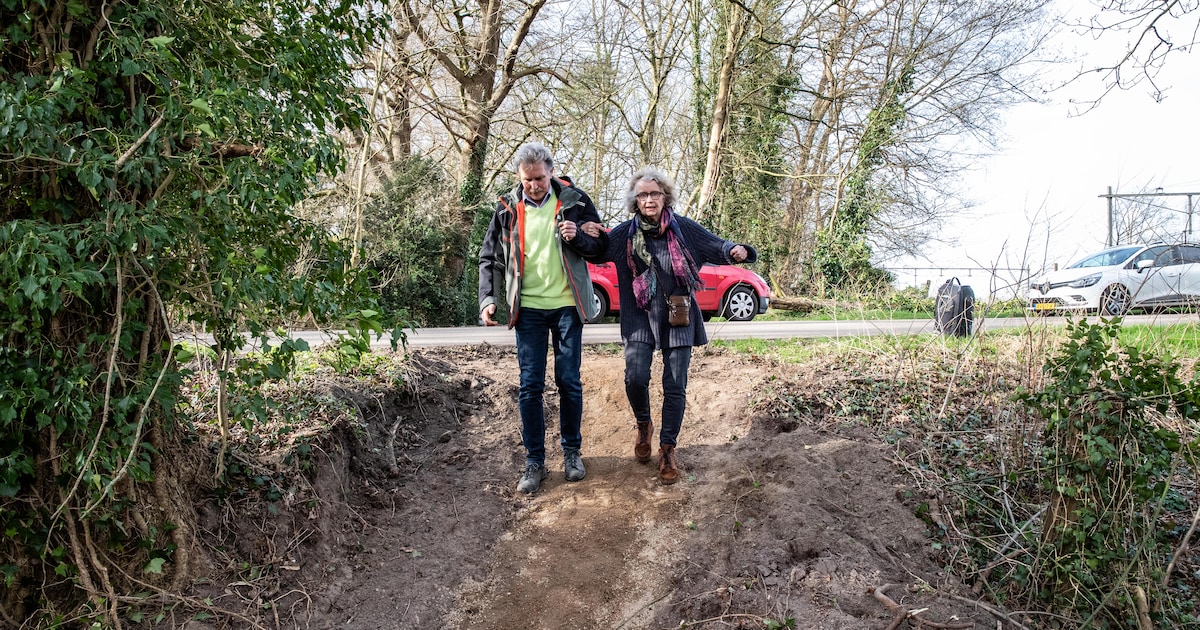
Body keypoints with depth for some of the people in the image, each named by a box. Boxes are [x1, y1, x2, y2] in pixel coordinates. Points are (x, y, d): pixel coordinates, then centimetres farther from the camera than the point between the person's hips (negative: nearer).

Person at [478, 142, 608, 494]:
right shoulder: (508, 207, 2)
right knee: (530, 386, 1)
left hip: (567, 305, -1)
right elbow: (490, 258, 8)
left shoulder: (573, 200, -2)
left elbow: (601, 246, 4)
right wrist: (487, 299, -4)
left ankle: (572, 451, 23)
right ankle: (534, 460, 12)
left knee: (569, 382, 6)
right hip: (528, 308, 1)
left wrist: (578, 237, -17)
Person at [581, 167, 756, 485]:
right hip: (640, 317, 0)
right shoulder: (625, 233, 0)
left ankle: (668, 449, 18)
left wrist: (735, 251, -20)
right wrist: (586, 234, -11)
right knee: (635, 378, -14)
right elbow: (596, 254, 11)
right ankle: (643, 425, 18)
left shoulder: (683, 228, -3)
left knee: (675, 387, 2)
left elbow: (717, 247, 3)